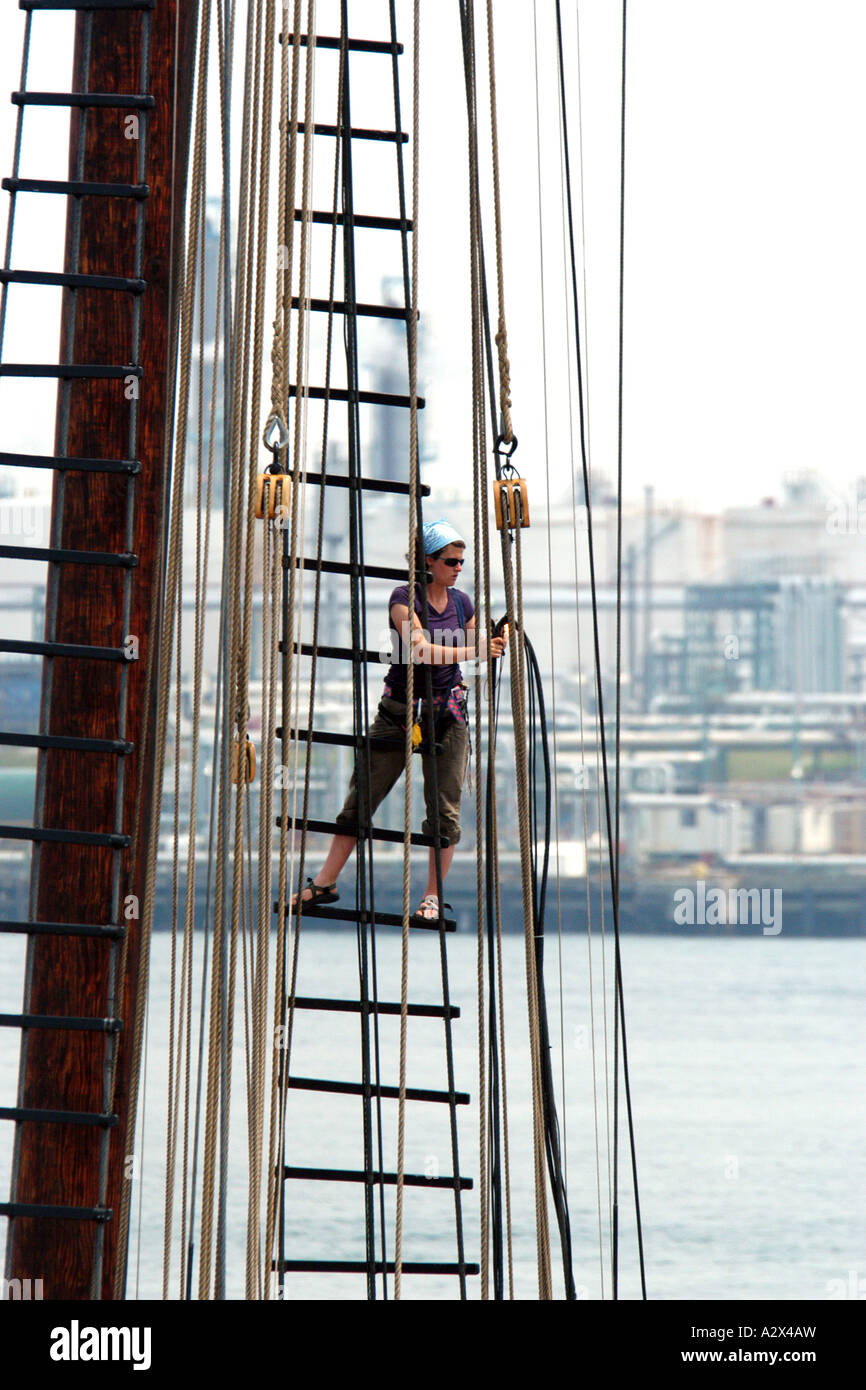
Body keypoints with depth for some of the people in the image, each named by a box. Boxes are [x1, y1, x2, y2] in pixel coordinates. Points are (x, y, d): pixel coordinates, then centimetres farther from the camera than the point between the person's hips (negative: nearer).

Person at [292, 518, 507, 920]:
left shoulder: (462, 603, 8)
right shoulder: (404, 597, -7)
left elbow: (473, 649, 20)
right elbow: (420, 649, -20)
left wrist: (496, 641, 1)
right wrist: (472, 651, -24)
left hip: (447, 712, 3)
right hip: (400, 709, -3)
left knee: (445, 809, -1)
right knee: (363, 793, 0)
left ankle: (432, 896, 7)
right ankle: (325, 882, 7)